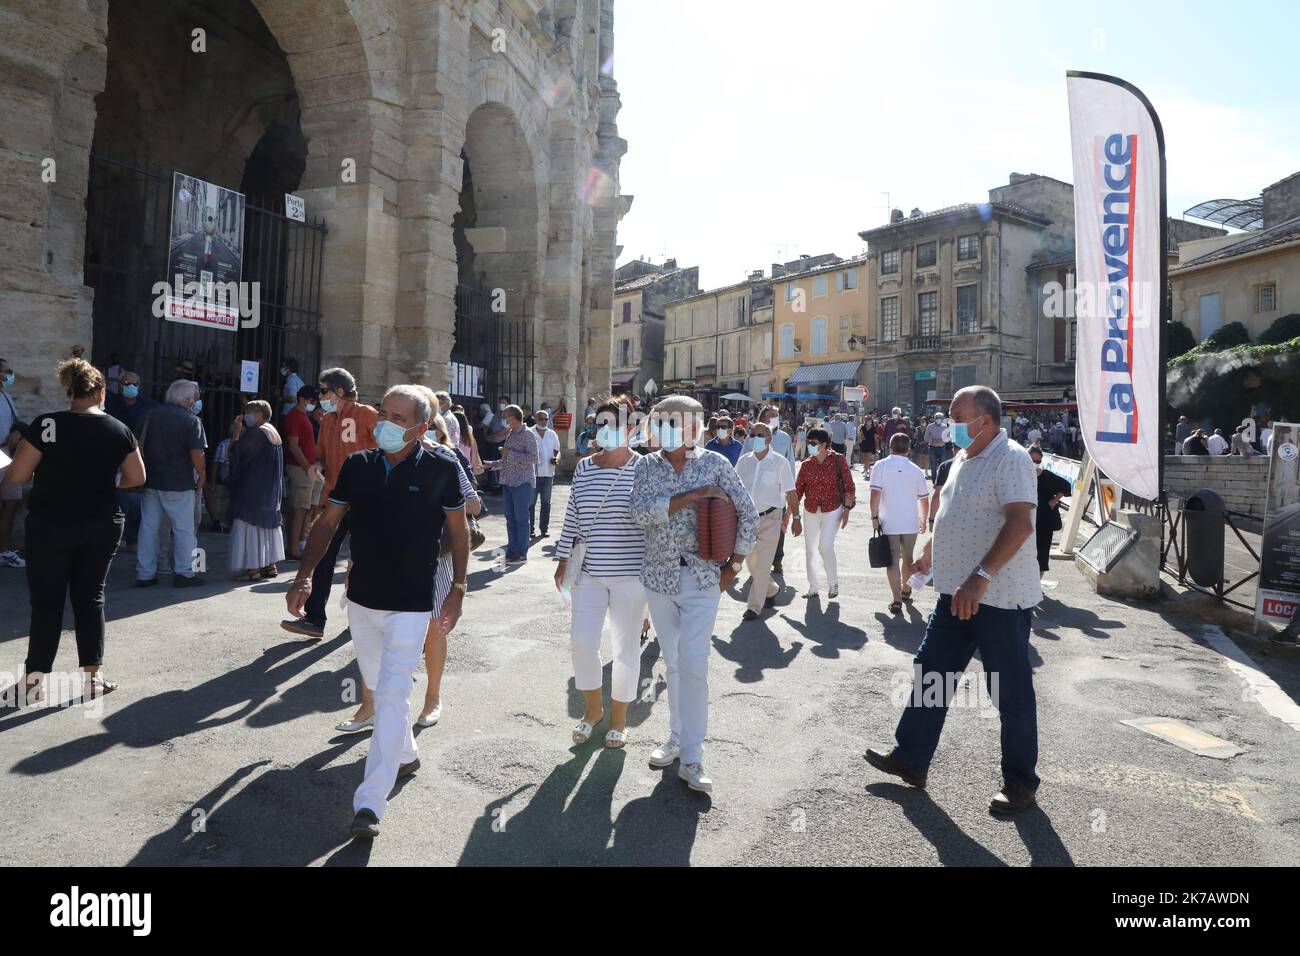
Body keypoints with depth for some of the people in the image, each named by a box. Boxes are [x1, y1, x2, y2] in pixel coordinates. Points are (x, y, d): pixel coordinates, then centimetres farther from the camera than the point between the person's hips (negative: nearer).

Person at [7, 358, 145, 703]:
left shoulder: (46, 425, -11)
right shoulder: (119, 430, -2)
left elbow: (17, 476, -9)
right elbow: (137, 479, 5)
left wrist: (49, 472, 10)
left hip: (50, 525, -2)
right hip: (102, 526, 2)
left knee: (47, 601, 7)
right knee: (91, 597, 11)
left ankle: (34, 682, 12)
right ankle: (91, 678, 13)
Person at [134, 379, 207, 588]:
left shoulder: (150, 415, 7)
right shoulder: (191, 420, -10)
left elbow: (138, 445, 13)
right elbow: (196, 453, -16)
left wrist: (145, 471, 21)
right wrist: (202, 476, -1)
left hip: (151, 481, 5)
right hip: (179, 484, -5)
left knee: (148, 527, 11)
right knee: (183, 528, 5)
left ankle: (145, 574, 16)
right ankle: (184, 573, 11)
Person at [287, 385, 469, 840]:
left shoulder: (440, 470, -11)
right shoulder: (357, 466, -2)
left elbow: (459, 530, -2)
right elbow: (328, 522, 4)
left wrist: (458, 588, -4)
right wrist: (304, 576, -6)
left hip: (411, 606, -5)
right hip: (361, 598, 5)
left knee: (392, 696, -8)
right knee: (377, 687, 20)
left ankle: (370, 803, -3)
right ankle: (406, 755, 44)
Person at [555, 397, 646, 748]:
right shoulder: (584, 467, 4)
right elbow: (572, 516, 9)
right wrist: (563, 560, 7)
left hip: (630, 574, -3)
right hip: (588, 571, 3)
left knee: (625, 648, 8)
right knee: (581, 642, 2)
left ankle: (619, 717, 28)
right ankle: (593, 708, 28)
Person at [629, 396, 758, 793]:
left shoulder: (715, 464, -3)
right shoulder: (647, 466, 1)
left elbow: (748, 514, 0)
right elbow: (641, 512, -16)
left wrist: (734, 566, -2)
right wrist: (691, 496, -19)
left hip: (702, 579, -3)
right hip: (660, 578, 3)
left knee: (693, 665, -9)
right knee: (673, 663, 14)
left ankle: (691, 758, -1)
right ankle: (677, 737, 29)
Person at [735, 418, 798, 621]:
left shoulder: (780, 462, -7)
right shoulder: (743, 461, 4)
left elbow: (790, 493, -3)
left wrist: (796, 518, -3)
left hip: (770, 518, -5)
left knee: (762, 564, -4)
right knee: (750, 561, 14)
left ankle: (755, 606, 6)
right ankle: (771, 590, 39)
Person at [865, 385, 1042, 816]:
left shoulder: (1010, 459, -16)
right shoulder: (965, 459, 13)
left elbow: (1020, 524, -27)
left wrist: (980, 577, -35)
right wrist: (932, 551, 33)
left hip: (1000, 598, -9)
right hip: (957, 593, 9)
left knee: (1011, 691, 5)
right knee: (930, 674, 13)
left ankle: (1020, 781, 21)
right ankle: (910, 759, 25)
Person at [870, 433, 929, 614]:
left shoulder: (881, 466, -5)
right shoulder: (916, 470, 3)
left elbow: (875, 494, -13)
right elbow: (924, 500, 9)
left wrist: (874, 517, -4)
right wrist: (923, 521, 22)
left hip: (888, 523, -2)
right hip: (910, 523, 3)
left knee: (892, 560, 2)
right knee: (907, 558, 20)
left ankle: (897, 600, -3)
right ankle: (906, 591, 38)